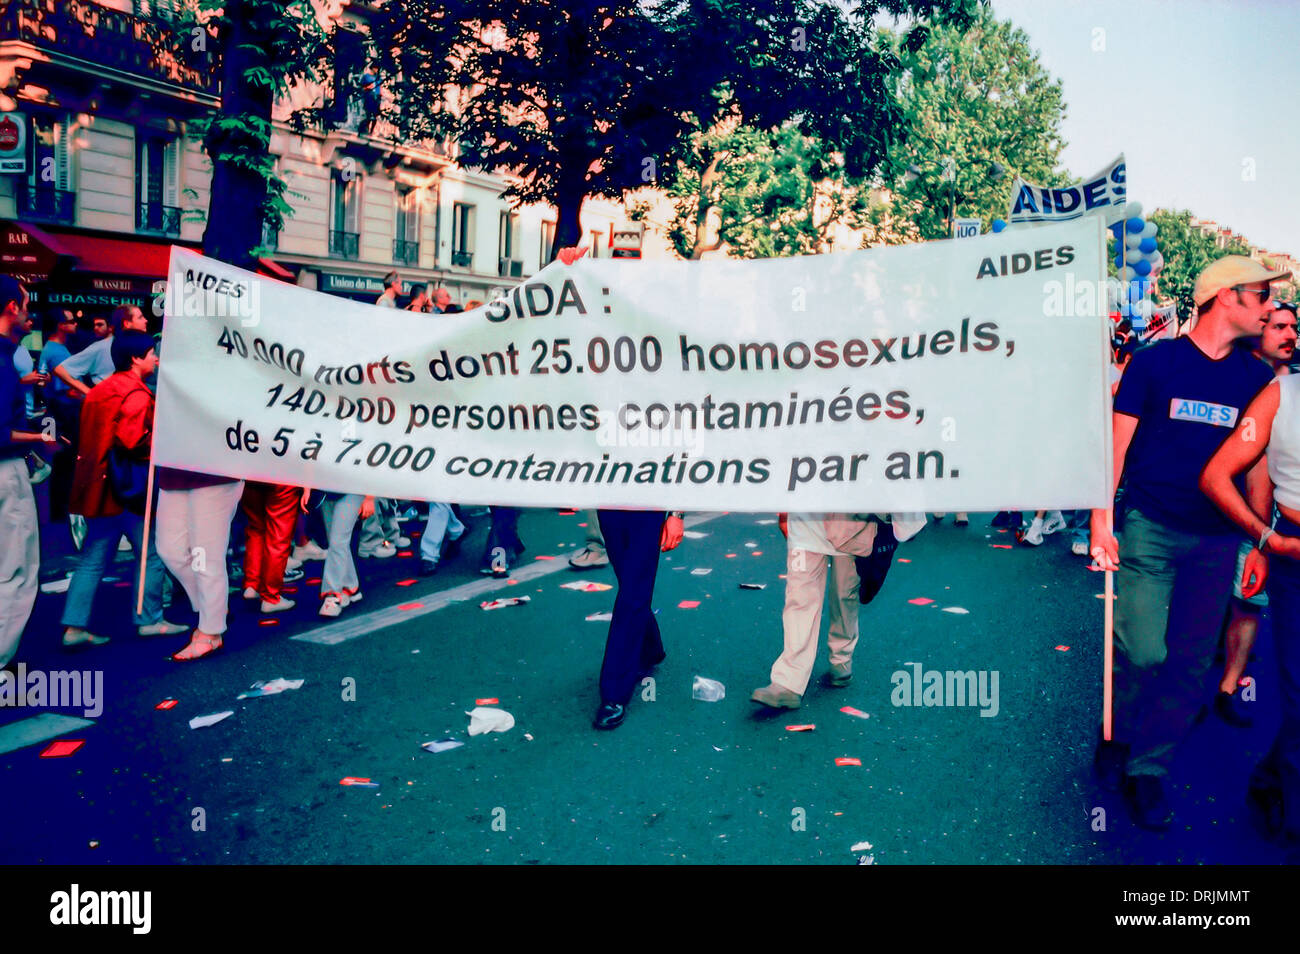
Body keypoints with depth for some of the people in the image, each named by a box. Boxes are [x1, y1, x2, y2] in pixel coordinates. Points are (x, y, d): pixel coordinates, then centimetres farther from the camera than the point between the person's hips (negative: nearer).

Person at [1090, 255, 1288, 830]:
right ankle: (1117, 735, 19)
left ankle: (1148, 771, 19)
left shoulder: (1257, 378, 9)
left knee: (1190, 663, 5)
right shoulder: (1154, 362, -2)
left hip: (1217, 539, 4)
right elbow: (1118, 442, -1)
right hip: (1150, 528, -4)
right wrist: (1100, 520, -6)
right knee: (1143, 652, -11)